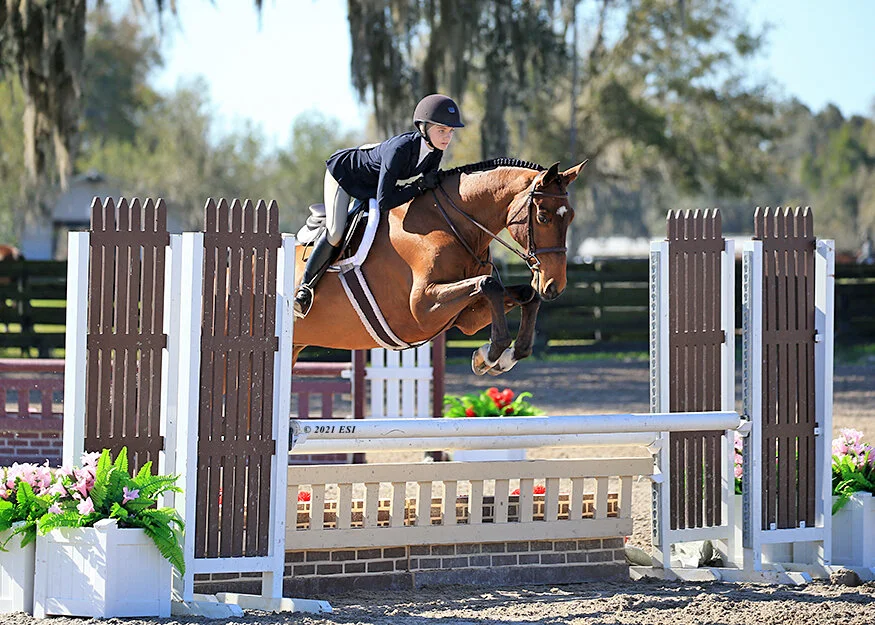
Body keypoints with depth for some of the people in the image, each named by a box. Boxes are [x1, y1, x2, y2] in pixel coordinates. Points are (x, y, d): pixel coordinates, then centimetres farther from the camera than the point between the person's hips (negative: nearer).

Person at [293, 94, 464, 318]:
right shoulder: (400, 149, -42)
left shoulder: (435, 150, -20)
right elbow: (384, 201, -42)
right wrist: (420, 186, -39)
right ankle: (305, 287, -3)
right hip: (344, 172, -8)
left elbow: (430, 185, -1)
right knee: (335, 234, -19)